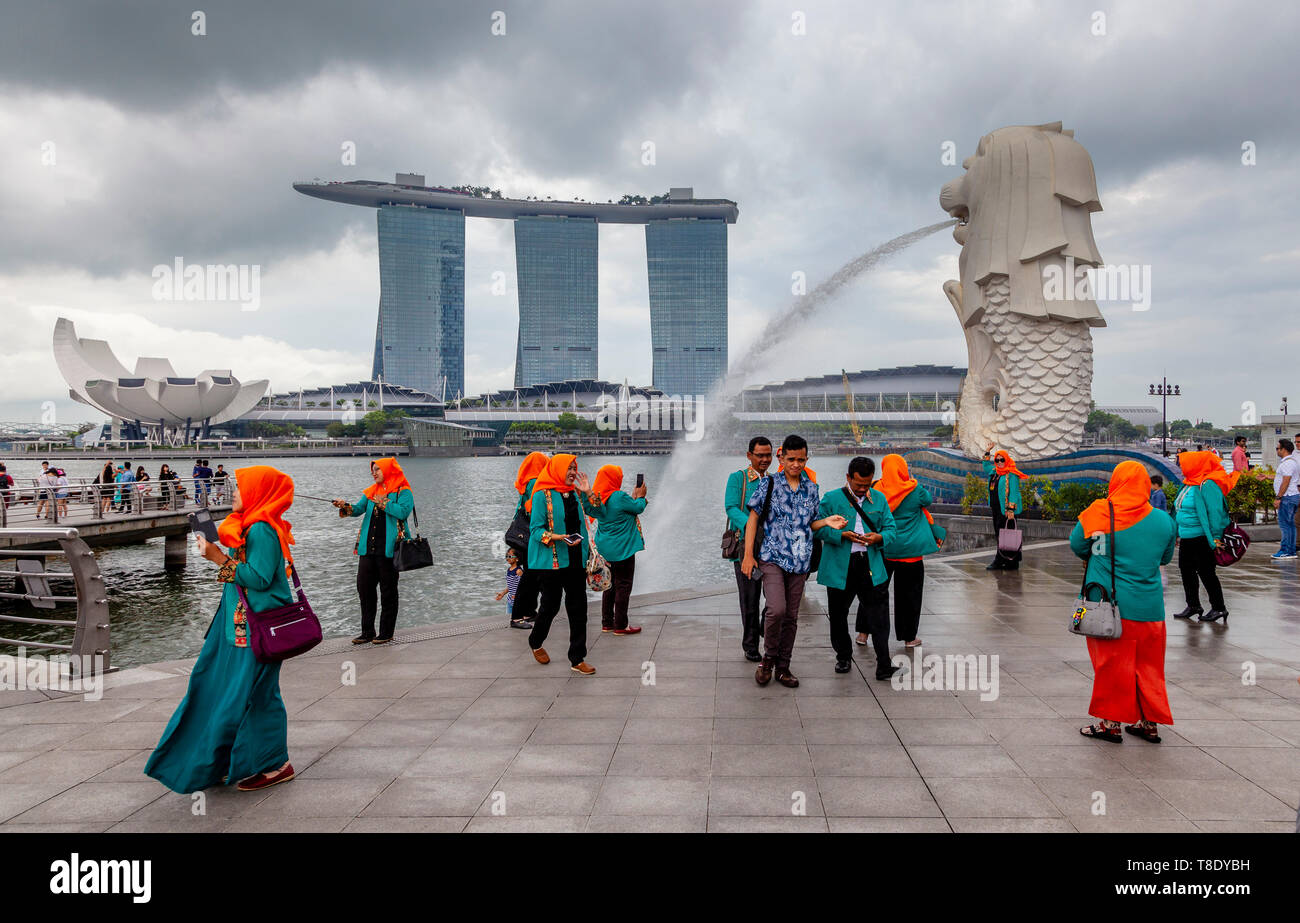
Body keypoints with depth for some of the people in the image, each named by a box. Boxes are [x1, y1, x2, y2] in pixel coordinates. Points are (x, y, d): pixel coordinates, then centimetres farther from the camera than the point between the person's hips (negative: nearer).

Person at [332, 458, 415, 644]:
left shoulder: (403, 492, -1)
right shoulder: (371, 492, 19)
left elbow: (403, 512, -18)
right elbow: (359, 508, 5)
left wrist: (382, 503, -14)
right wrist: (346, 507, -14)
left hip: (389, 548, -6)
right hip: (368, 548, 6)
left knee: (388, 591, 1)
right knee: (364, 587, 5)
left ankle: (386, 633, 11)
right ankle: (367, 632, 15)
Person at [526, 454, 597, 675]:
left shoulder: (575, 494, 10)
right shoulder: (543, 495, -8)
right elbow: (535, 529, -10)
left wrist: (587, 492, 3)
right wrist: (558, 537, -24)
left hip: (576, 559, 5)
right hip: (552, 559, -5)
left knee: (578, 608, 3)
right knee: (551, 605, 6)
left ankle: (577, 659, 9)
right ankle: (535, 643, 35)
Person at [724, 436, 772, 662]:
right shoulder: (737, 478, 2)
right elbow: (731, 507, -9)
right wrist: (749, 525, -26)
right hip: (745, 543, -3)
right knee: (749, 598, 2)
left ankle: (767, 629, 18)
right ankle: (750, 646, 15)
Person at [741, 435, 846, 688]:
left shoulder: (812, 489, 10)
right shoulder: (769, 484, -1)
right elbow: (753, 518, 0)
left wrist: (827, 522, -3)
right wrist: (748, 555, -5)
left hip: (800, 561, 4)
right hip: (772, 557, -4)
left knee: (791, 616, 8)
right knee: (776, 609, -19)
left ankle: (783, 666, 21)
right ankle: (769, 657, 4)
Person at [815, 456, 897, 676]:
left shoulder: (879, 499, 11)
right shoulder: (832, 499, 1)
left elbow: (890, 528, 11)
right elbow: (818, 528, -2)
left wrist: (878, 537, -11)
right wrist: (843, 535, -17)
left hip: (871, 566, 1)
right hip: (840, 567, -1)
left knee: (879, 616, -6)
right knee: (838, 615, 9)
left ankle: (884, 665, -3)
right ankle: (843, 658, 27)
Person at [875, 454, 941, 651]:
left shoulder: (877, 491, -7)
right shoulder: (914, 490, -10)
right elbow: (928, 500, 10)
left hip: (882, 550, 2)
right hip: (910, 550, -1)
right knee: (909, 593, 9)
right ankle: (909, 636, 16)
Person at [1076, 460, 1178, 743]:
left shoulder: (1098, 514, -10)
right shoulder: (1163, 520, -1)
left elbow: (1077, 545, 3)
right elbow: (1166, 558, 13)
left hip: (1108, 603, -3)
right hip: (1149, 607, 3)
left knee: (1111, 661, 7)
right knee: (1148, 663, 15)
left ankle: (1111, 723, 13)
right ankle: (1150, 722, 24)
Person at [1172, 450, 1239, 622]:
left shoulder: (1207, 485, -17)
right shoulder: (1189, 484, 13)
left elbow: (1214, 512, -20)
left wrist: (1216, 537, -22)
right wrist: (1179, 534, 21)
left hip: (1202, 538, -10)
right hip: (1187, 537, 10)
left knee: (1206, 572, -2)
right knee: (1186, 570, 13)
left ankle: (1219, 608, 11)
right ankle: (1193, 606, 24)